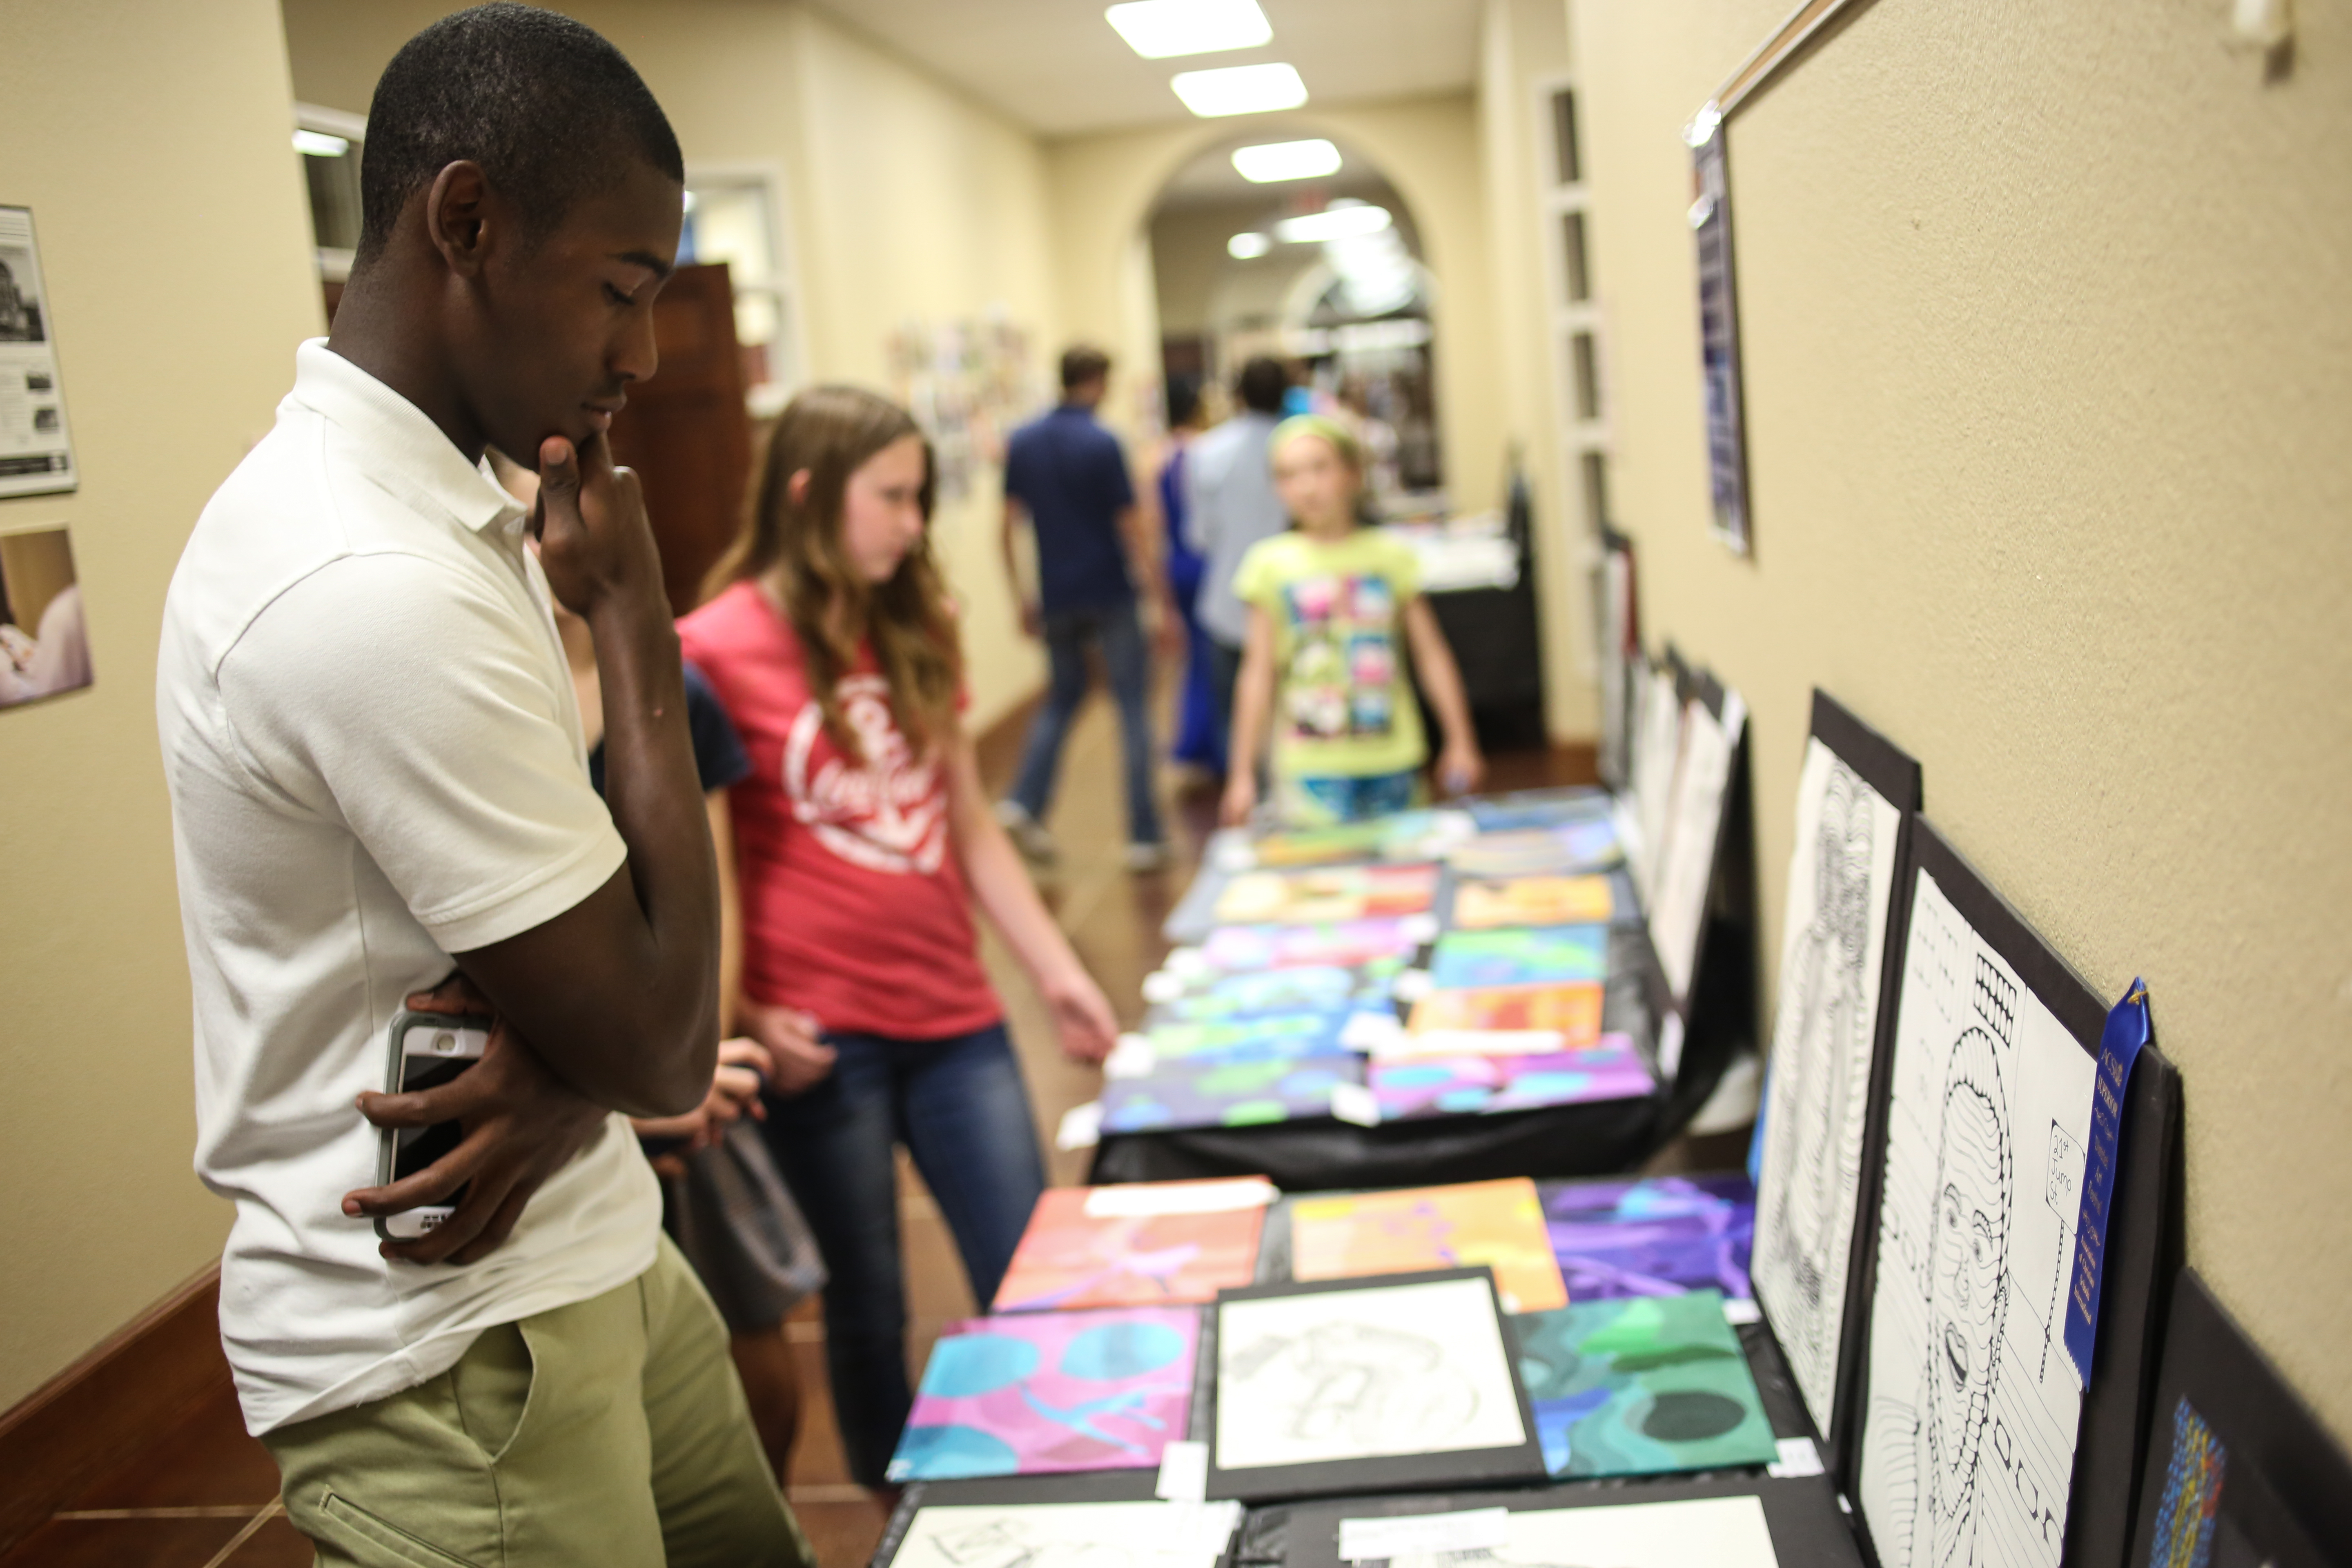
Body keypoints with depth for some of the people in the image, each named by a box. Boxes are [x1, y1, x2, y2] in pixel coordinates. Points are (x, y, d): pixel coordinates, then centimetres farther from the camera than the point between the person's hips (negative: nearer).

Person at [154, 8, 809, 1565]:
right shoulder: (381, 589, -28)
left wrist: (568, 1073, -16)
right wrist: (634, 618, -17)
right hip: (450, 1349, -9)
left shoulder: (451, 512, 4)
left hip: (586, 1255, 9)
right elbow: (663, 1054, -22)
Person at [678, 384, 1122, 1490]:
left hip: (952, 1015, 5)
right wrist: (742, 1018, -13)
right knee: (870, 1305, 8)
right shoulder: (717, 648, -7)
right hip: (822, 1033, -5)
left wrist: (1059, 973, 11)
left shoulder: (913, 634, 12)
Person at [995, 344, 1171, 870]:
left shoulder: (1022, 443, 3)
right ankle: (1145, 835, 3)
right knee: (1134, 707, 3)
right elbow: (1133, 530, -12)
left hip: (1056, 600, 5)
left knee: (1062, 698, 21)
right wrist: (1163, 602, -5)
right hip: (1110, 598, -5)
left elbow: (1009, 526, 6)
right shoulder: (1102, 443, -12)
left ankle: (1025, 803, 7)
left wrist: (1022, 599, 14)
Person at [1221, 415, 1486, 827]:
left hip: (1391, 760, 2)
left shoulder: (1390, 554, 4)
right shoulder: (1272, 562, 0)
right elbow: (1259, 672, 2)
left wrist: (1460, 741, 6)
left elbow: (1432, 654, 8)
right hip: (1311, 765, -2)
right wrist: (1243, 772, 1)